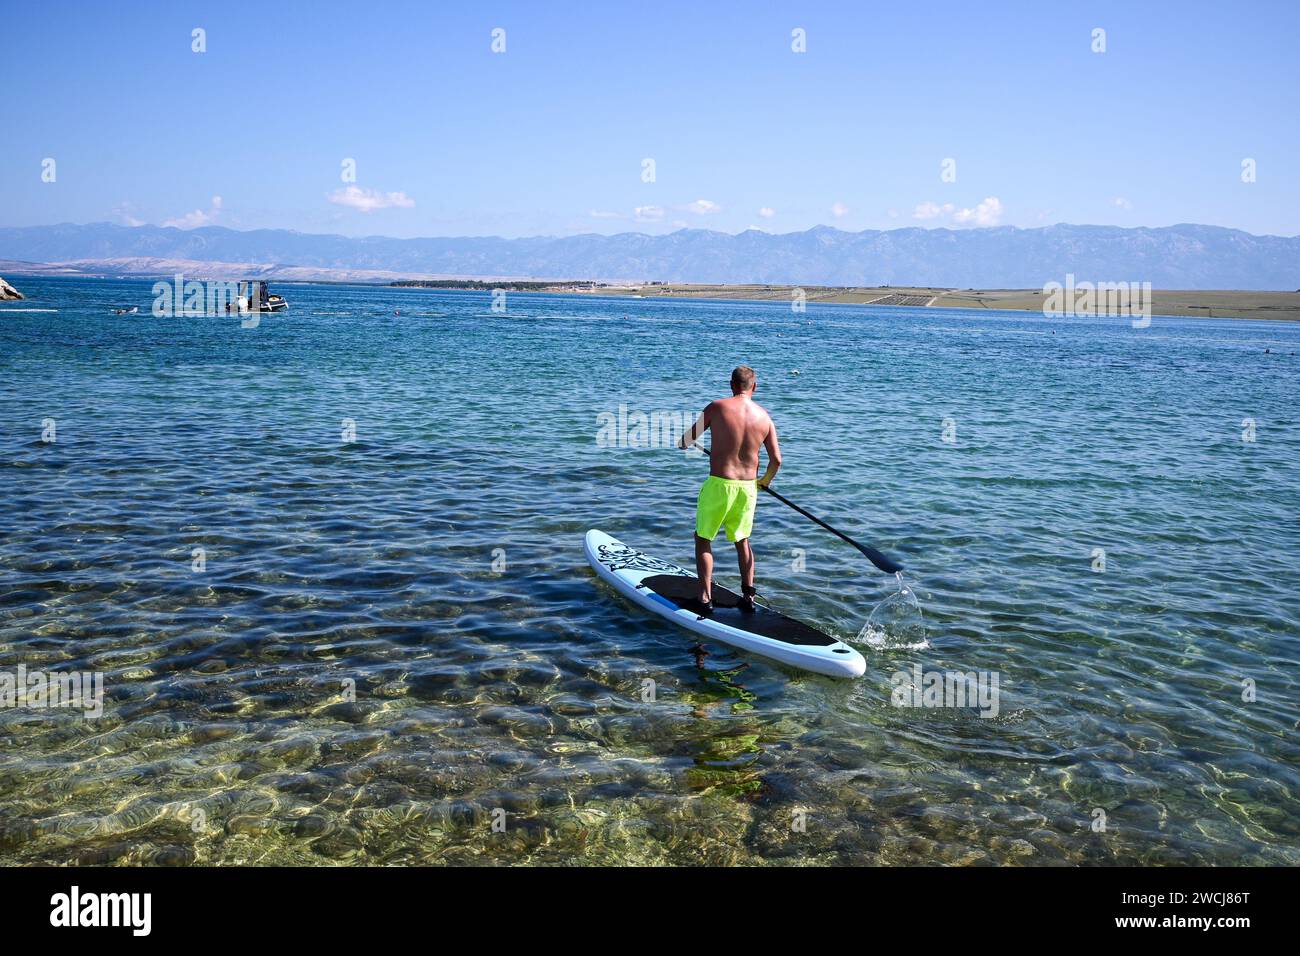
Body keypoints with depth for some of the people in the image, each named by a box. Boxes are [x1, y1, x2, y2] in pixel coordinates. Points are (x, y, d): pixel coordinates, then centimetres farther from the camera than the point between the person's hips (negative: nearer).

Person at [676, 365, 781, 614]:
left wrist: (682, 443, 27)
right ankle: (748, 597, 24)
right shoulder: (764, 417, 1)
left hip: (719, 484, -4)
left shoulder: (717, 408, -9)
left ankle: (705, 597, 7)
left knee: (703, 539, 12)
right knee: (742, 540, 21)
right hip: (748, 487, 4)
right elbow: (776, 460, 3)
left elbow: (689, 437, 2)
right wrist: (764, 481, 23)